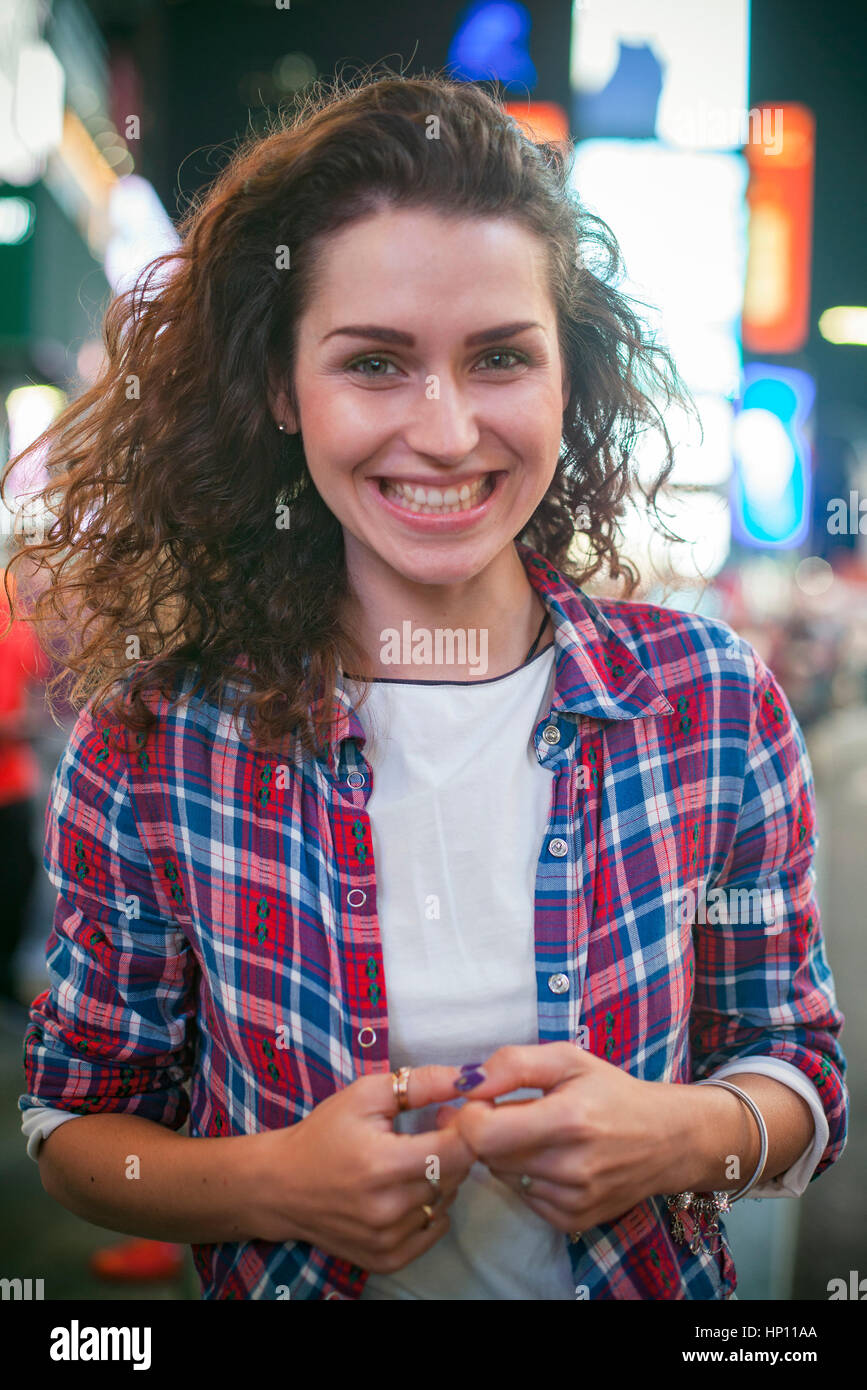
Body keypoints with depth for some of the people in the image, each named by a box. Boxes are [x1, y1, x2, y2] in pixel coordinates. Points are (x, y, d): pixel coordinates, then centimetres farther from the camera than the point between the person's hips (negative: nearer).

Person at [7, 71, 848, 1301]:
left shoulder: (715, 703, -15)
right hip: (290, 1271, -1)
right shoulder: (152, 741, -18)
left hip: (642, 1278, 1)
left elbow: (800, 1063, -5)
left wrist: (683, 1136, -25)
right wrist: (273, 1184, -25)